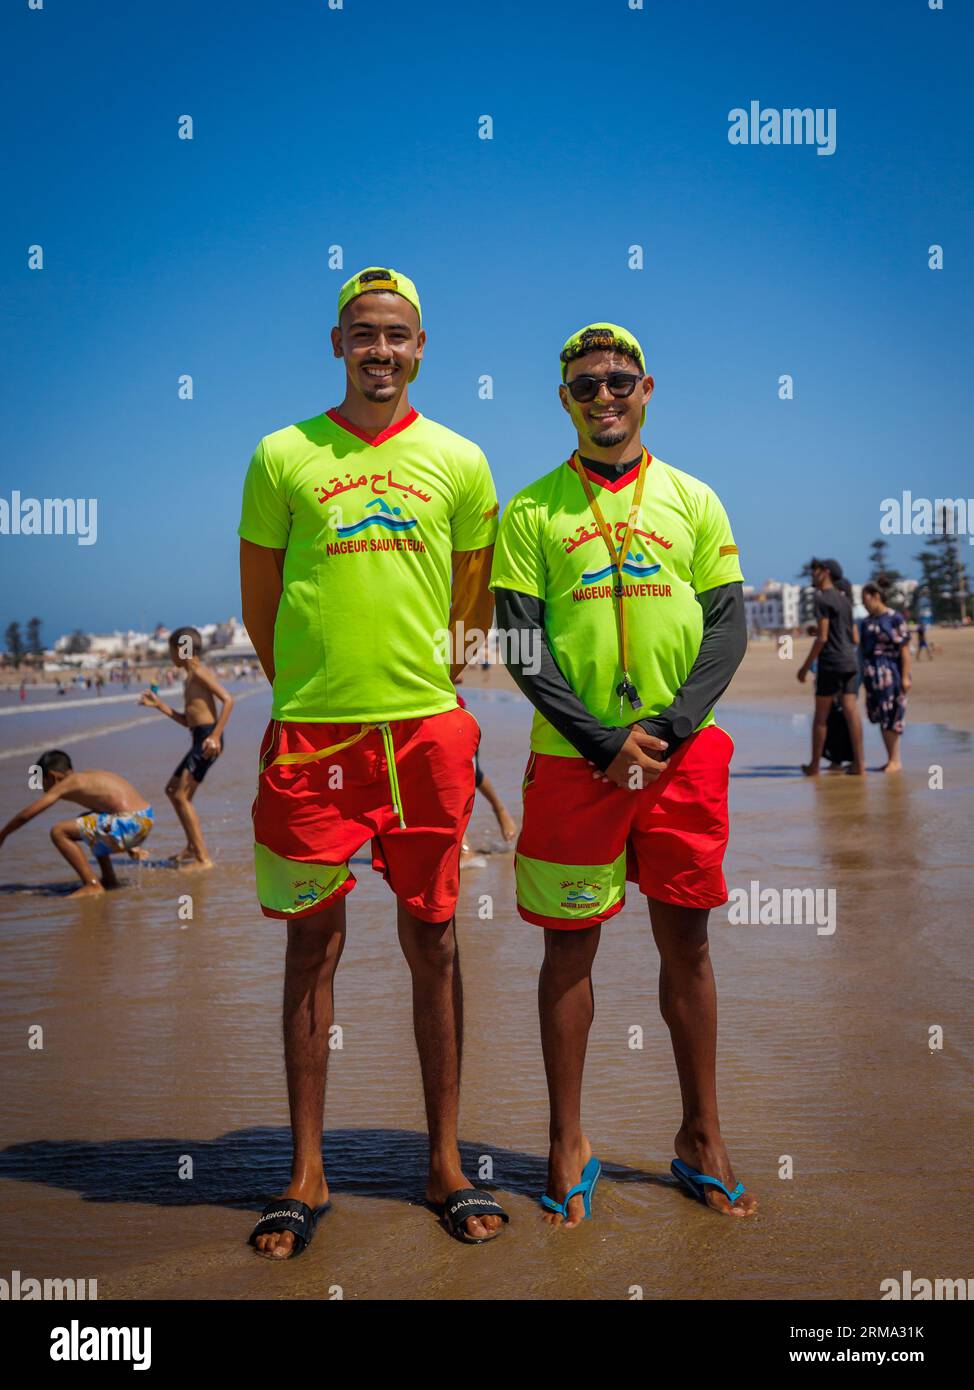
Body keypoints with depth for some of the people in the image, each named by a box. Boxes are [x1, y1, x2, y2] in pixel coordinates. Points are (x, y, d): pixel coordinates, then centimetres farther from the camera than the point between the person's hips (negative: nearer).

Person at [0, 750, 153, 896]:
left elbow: (25, 815, 3)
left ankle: (93, 885, -4)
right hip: (144, 818, 9)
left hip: (129, 822, -9)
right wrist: (129, 846, 40)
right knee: (86, 824, 32)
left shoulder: (66, 784, 1)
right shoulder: (89, 776, 23)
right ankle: (109, 880, 32)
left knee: (58, 832, -4)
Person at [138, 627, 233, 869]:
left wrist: (215, 735, -25)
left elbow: (228, 699, -19)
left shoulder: (199, 672, -8)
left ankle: (203, 859, -14)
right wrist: (158, 704, 21)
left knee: (181, 795, -14)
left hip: (208, 739, -10)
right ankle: (192, 847, 32)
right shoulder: (190, 679, 22)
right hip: (198, 740, 10)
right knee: (172, 790, 21)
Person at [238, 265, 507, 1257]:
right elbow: (258, 600, 10)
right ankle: (307, 1171, 16)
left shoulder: (459, 462, 8)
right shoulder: (283, 457, 4)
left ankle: (445, 1162, 19)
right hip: (311, 730, -1)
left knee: (431, 937, 7)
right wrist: (309, 692, 11)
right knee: (313, 939, 4)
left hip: (426, 728, 1)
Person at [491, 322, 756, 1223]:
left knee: (686, 941, 8)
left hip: (684, 754, 2)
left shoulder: (693, 500, 9)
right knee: (571, 943, 4)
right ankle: (569, 1145, 17)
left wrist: (665, 729, -10)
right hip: (574, 759, -1)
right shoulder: (534, 510, 4)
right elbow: (521, 645, -3)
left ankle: (701, 1138, 22)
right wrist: (605, 741, -12)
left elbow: (730, 627, 4)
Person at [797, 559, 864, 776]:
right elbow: (855, 639, 17)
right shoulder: (845, 600, 16)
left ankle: (814, 766, 8)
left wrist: (806, 666, -10)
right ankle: (858, 764, -1)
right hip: (850, 661, 7)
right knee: (851, 712, 2)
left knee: (821, 715, 2)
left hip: (830, 662, -7)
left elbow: (822, 637, -15)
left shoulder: (822, 599, -10)